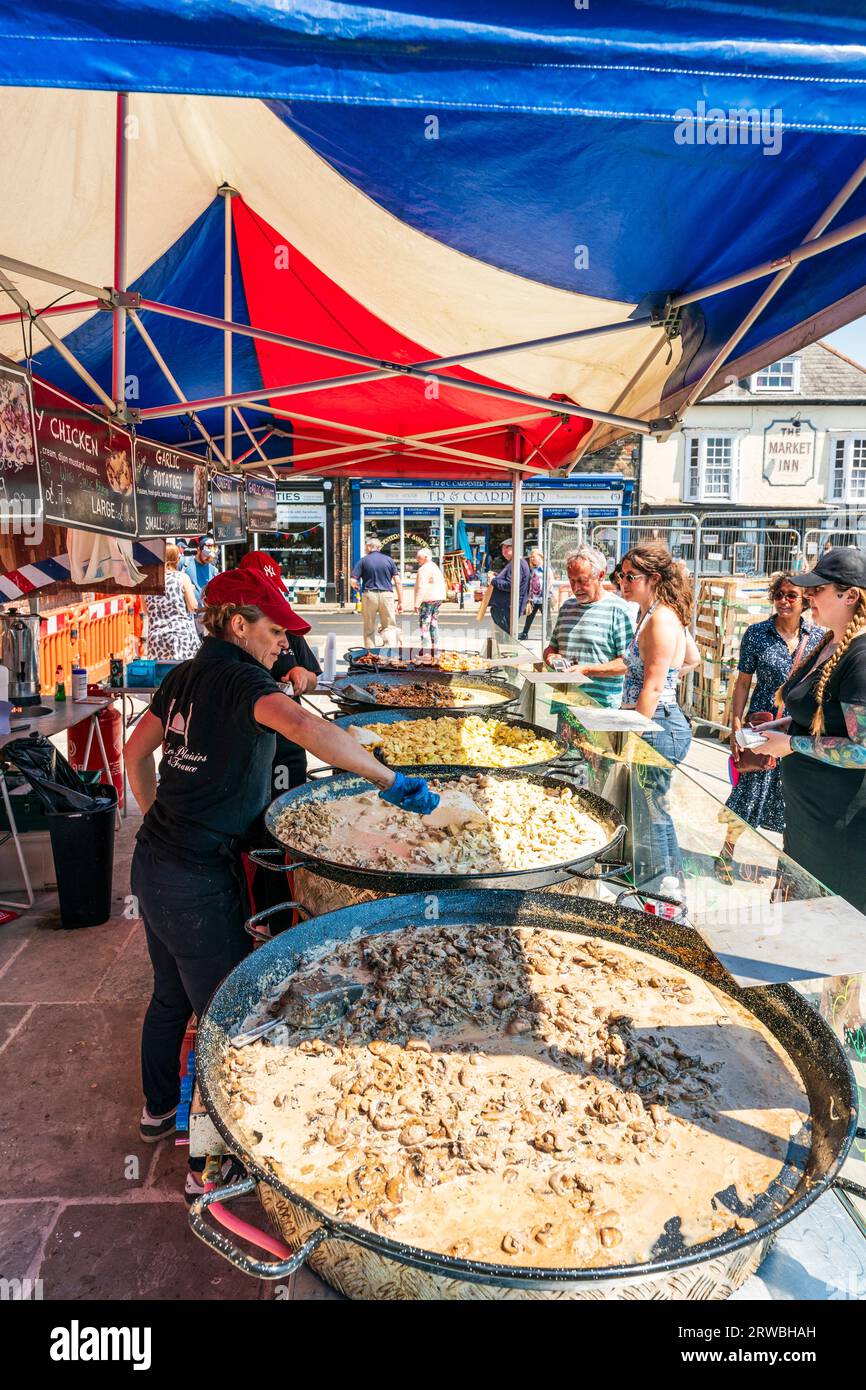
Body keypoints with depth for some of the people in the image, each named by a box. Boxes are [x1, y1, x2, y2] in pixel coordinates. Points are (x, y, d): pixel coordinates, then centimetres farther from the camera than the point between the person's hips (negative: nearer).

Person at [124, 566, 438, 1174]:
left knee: (170, 994, 25)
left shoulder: (185, 675, 7)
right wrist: (391, 780, -36)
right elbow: (304, 725, -40)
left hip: (154, 861, 9)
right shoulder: (239, 677, -19)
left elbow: (137, 750, 18)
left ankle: (159, 1109, 46)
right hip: (200, 879, -9)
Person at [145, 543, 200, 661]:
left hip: (157, 636, 3)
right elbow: (193, 607, -5)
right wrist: (191, 590, 11)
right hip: (181, 632, -3)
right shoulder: (182, 577, -5)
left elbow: (147, 610, 12)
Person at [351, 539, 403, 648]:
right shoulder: (389, 560, 7)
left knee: (369, 629, 10)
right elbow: (398, 582, 3)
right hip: (387, 595, 1)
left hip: (369, 595, -1)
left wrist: (357, 587, 19)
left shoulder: (363, 561, 2)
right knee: (389, 627, 6)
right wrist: (400, 602, 7)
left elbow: (353, 582, -4)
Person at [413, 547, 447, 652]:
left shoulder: (423, 569, -13)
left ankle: (424, 647, -13)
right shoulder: (436, 567, 16)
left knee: (424, 624, -9)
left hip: (427, 599, -9)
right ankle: (435, 646, 16)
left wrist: (417, 603, -19)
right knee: (434, 623, 14)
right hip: (438, 598, 9)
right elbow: (442, 583, 20)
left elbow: (421, 587, -19)